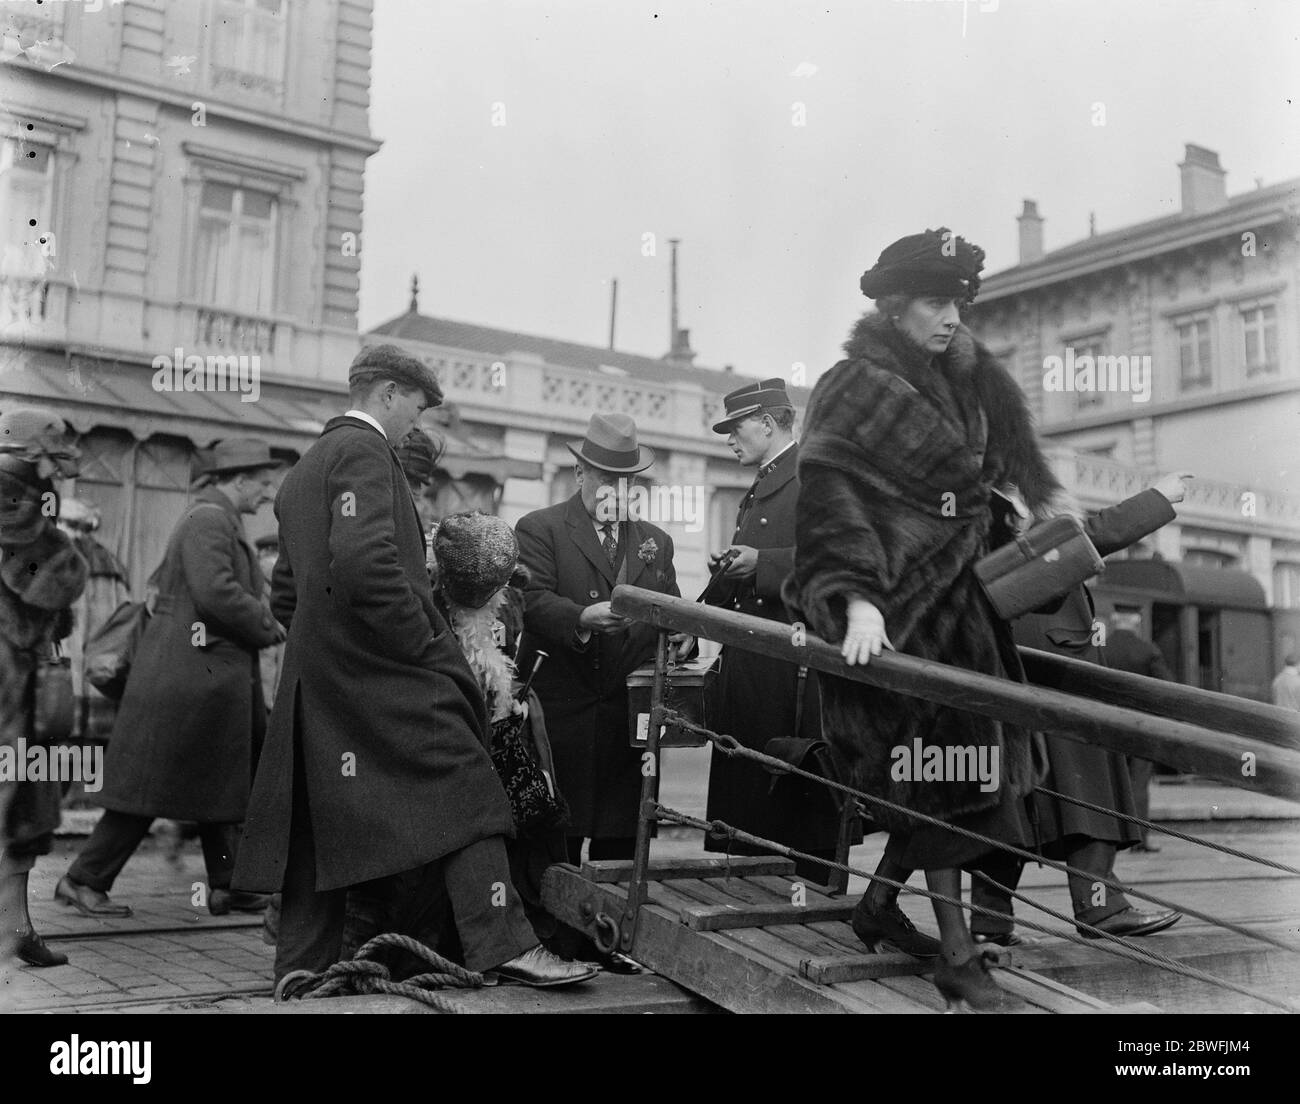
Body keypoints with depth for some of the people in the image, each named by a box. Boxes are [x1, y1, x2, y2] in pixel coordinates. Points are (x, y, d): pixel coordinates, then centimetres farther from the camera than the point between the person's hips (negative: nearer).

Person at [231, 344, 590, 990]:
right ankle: (502, 946, -13)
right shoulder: (364, 451, -8)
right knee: (462, 790, -9)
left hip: (315, 669, 10)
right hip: (384, 667, -10)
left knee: (321, 814, 11)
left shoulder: (302, 470, 22)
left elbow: (284, 591, 25)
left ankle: (302, 966, 15)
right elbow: (364, 563, -24)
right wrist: (424, 642, -16)